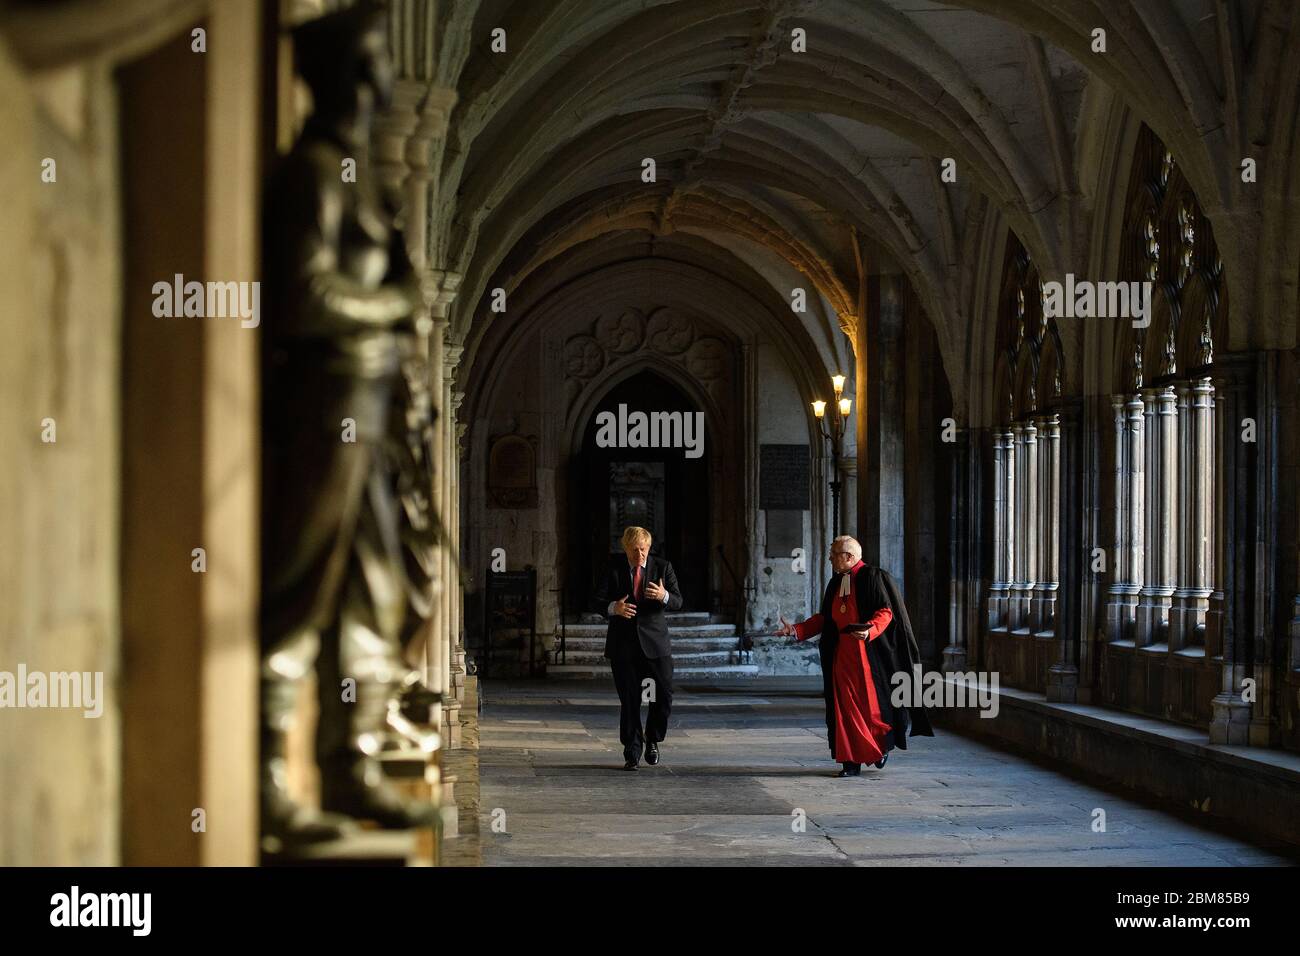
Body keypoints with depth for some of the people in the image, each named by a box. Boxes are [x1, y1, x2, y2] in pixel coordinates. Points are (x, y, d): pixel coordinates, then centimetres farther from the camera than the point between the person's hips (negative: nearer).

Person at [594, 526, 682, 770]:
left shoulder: (663, 567, 3)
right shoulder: (614, 568, 3)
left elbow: (678, 601, -3)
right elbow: (598, 599, -1)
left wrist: (664, 596, -26)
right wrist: (613, 607, -23)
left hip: (655, 640, 0)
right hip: (623, 644, 0)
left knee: (665, 695, -3)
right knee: (629, 700, 2)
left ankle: (652, 740, 22)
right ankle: (632, 753, 12)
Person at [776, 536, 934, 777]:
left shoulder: (873, 577, -6)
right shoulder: (835, 583, 15)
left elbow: (886, 612, -11)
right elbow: (824, 618, 17)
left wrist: (869, 630, -29)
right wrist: (796, 630, 6)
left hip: (868, 652, -6)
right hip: (842, 653, 6)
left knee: (871, 701, -1)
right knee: (845, 706, 1)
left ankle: (883, 744, 26)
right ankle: (852, 763, 4)